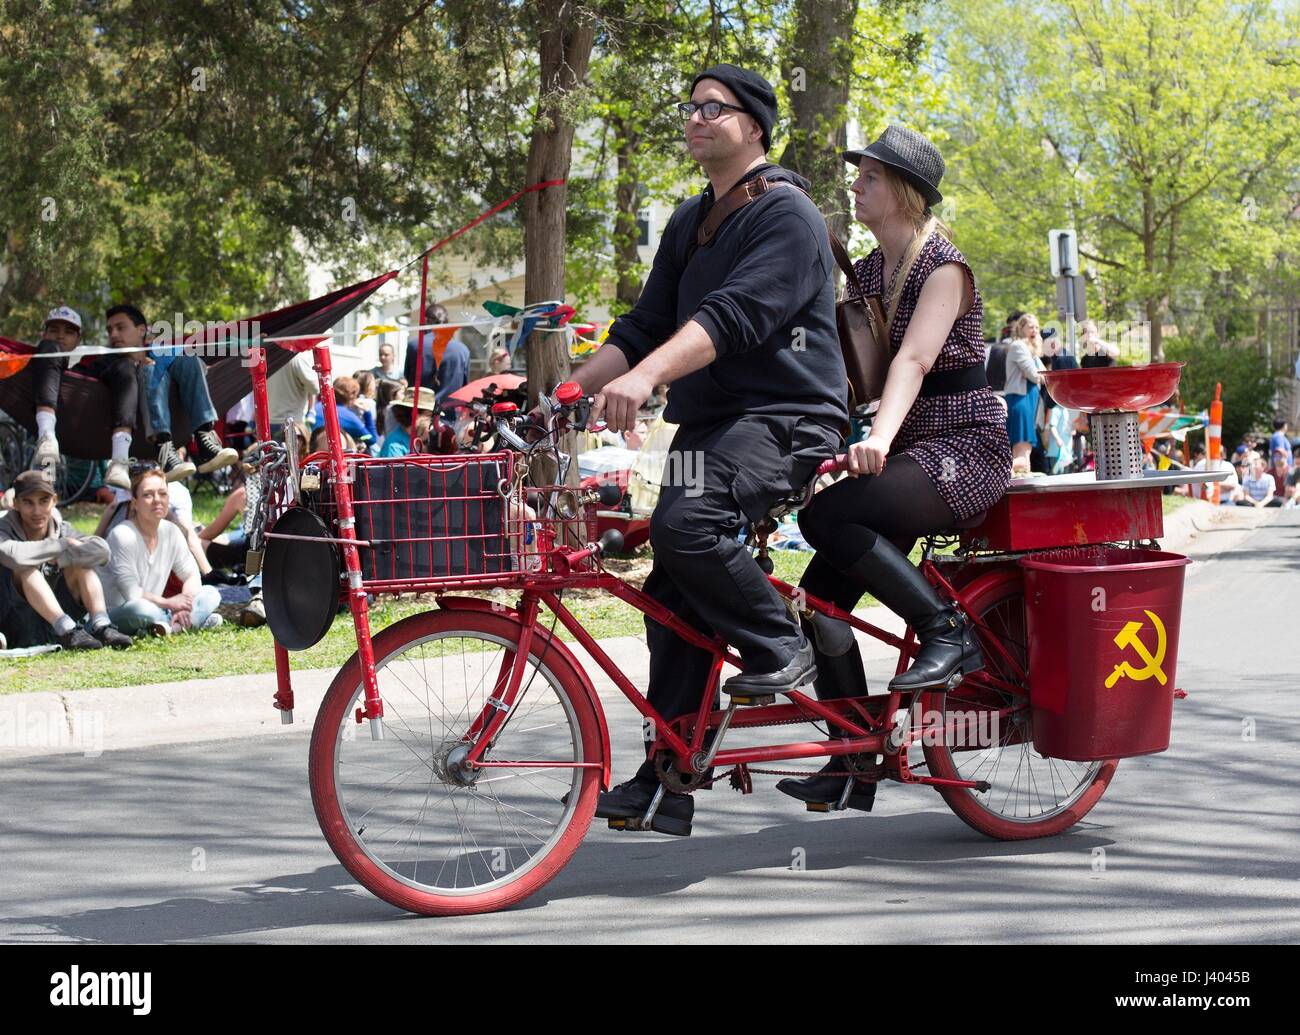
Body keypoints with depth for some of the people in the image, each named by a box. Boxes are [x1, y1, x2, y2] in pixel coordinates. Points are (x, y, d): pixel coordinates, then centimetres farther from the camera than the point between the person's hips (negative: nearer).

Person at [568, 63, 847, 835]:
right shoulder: (689, 224, 19)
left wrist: (645, 377, -36)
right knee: (672, 605, 2)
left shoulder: (786, 213, -8)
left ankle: (781, 651, -11)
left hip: (784, 418, -8)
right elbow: (645, 325, 17)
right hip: (707, 423, 8)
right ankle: (666, 780, 8)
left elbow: (734, 314, -23)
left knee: (686, 522, -33)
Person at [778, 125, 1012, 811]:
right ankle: (852, 763, 5)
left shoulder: (943, 267, -11)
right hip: (907, 453, 8)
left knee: (827, 515, -31)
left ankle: (949, 632, -18)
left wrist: (880, 439, -41)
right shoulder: (869, 271, 12)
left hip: (964, 451, -8)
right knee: (819, 600, -6)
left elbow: (913, 359, -27)